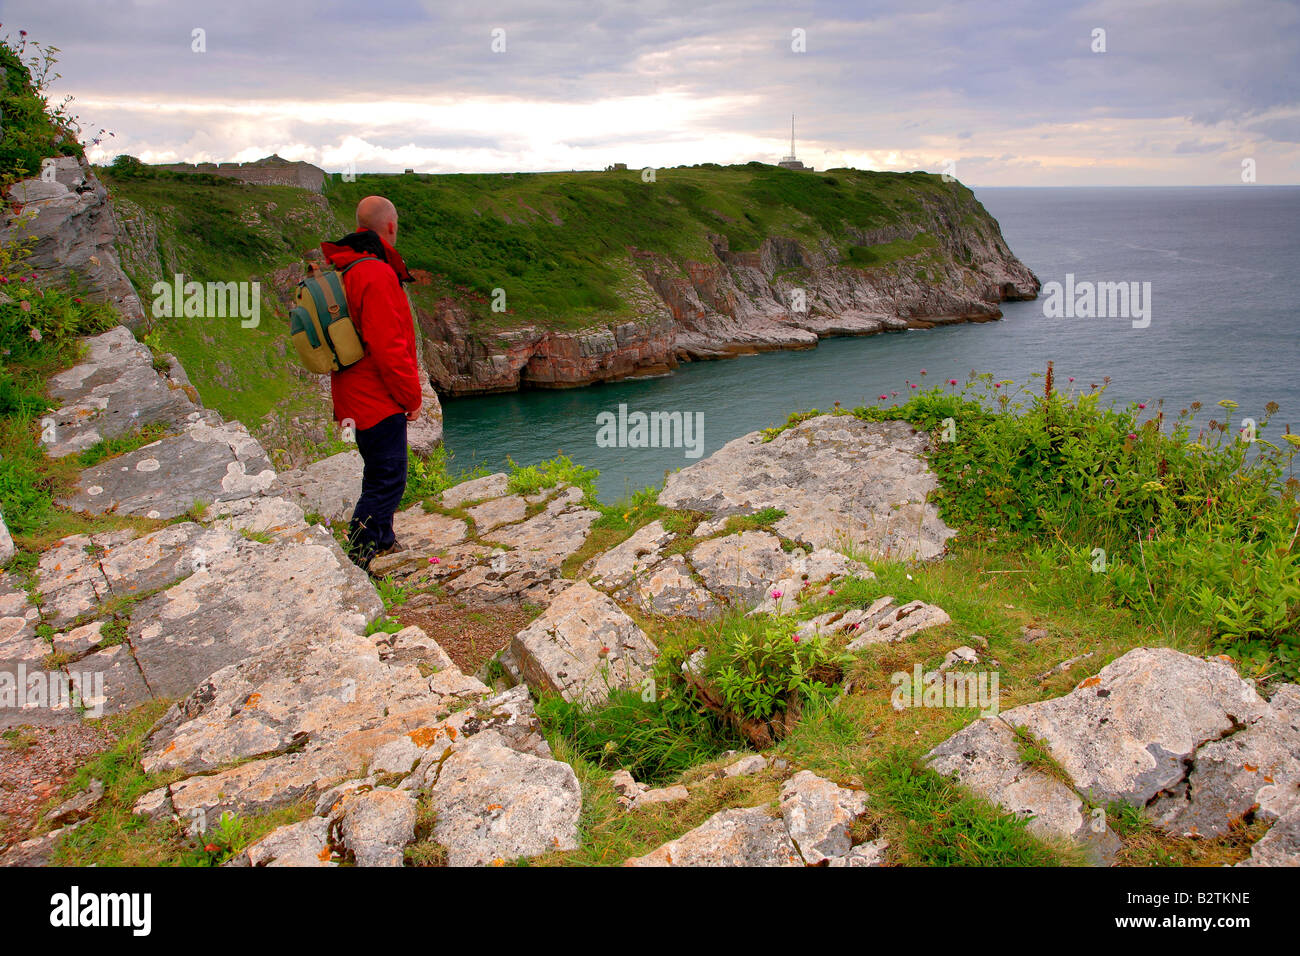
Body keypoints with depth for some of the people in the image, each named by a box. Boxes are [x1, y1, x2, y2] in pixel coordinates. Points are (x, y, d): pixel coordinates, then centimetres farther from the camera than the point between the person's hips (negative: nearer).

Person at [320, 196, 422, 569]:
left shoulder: (340, 269, 11)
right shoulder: (376, 274, -21)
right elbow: (388, 348, -24)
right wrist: (412, 397, -12)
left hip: (354, 397, 10)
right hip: (380, 401, -10)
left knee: (380, 475, 24)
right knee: (387, 483, -4)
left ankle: (384, 543, 41)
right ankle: (356, 567, -2)